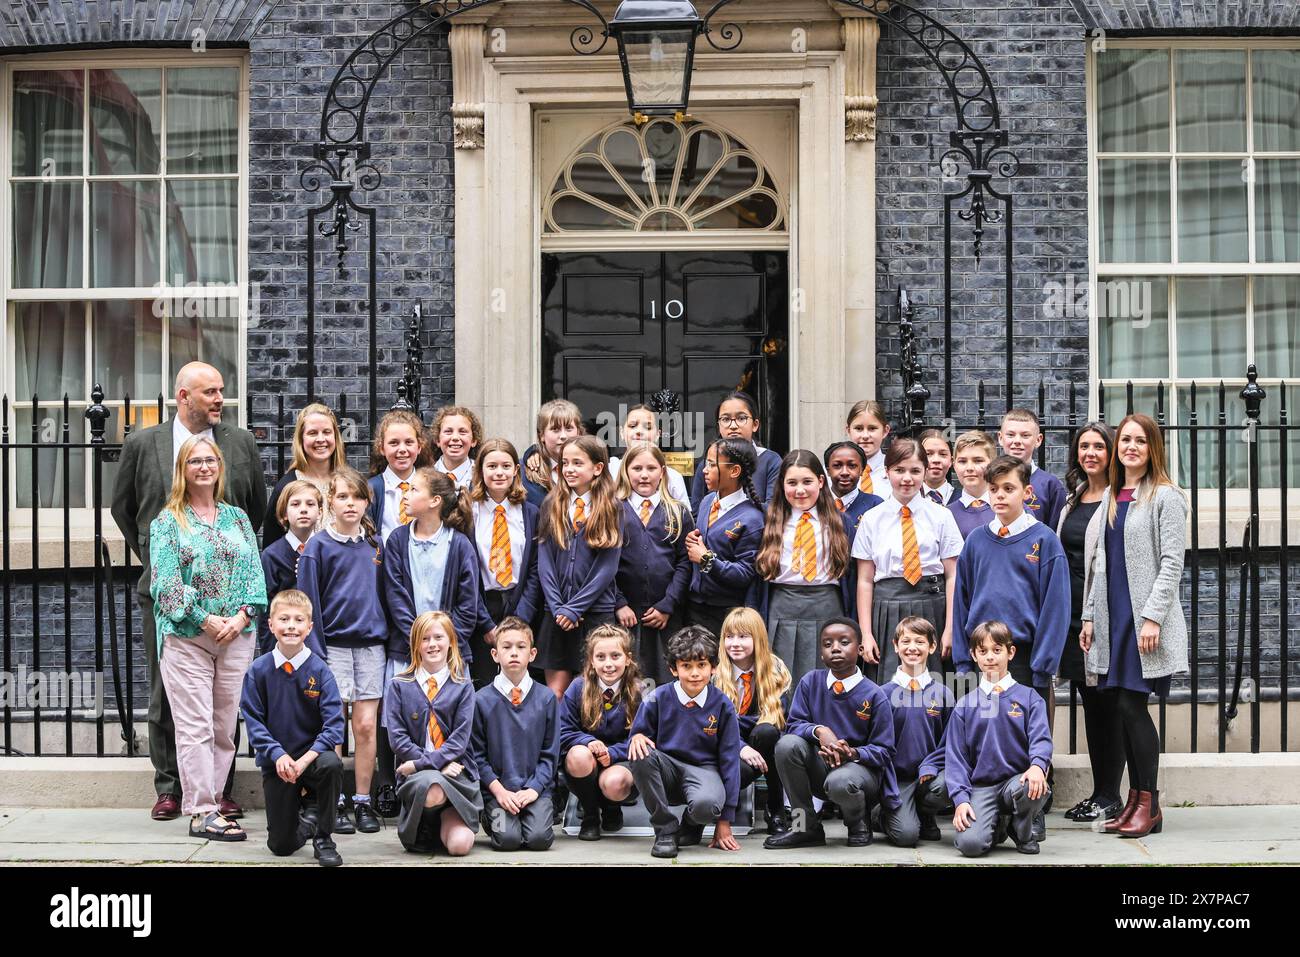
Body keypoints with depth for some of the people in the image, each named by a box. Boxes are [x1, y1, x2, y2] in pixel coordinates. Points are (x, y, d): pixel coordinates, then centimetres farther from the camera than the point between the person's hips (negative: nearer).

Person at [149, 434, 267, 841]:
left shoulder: (237, 518, 14)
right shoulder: (168, 522, 3)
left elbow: (253, 572, 8)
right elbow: (165, 582, -6)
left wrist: (242, 616, -8)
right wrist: (205, 620, -14)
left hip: (237, 636, 4)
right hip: (186, 637, -4)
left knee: (225, 727, 4)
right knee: (196, 728, -7)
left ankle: (208, 803, 11)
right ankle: (202, 814, -7)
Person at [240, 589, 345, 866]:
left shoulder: (319, 670, -8)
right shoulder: (258, 671, -5)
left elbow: (334, 722, -13)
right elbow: (254, 721, -5)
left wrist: (305, 759, -24)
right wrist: (278, 755, -19)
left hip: (311, 756, -1)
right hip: (276, 761, 1)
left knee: (331, 764, -37)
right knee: (281, 846, -3)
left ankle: (323, 838, -15)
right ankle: (301, 828, 37)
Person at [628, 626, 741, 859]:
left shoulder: (722, 704, -5)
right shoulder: (658, 699, -5)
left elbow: (729, 760, -2)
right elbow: (640, 734, 6)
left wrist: (725, 821, -5)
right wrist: (637, 738, -23)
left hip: (704, 770, -2)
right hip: (667, 771, 2)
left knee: (706, 804, -38)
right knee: (642, 755, -32)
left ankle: (691, 824, 5)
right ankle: (665, 830, -14)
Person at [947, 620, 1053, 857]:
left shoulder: (1028, 697, 7)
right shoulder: (965, 704, 9)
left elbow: (1041, 739, -5)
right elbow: (955, 757, 6)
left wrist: (1037, 766, -29)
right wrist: (960, 799, -8)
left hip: (1017, 779, 0)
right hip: (981, 787, 0)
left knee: (1035, 788, -37)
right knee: (969, 843, -27)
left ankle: (1022, 832, -1)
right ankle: (995, 828, 13)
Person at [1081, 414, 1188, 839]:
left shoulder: (1165, 496, -4)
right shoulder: (1110, 497, 16)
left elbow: (1172, 562, -10)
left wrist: (1152, 617, -17)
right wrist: (1089, 616, 13)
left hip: (1145, 619, -6)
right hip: (1113, 618, 6)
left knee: (1132, 705, -9)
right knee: (1123, 708, 5)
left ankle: (1149, 804, 0)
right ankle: (1134, 801, 12)